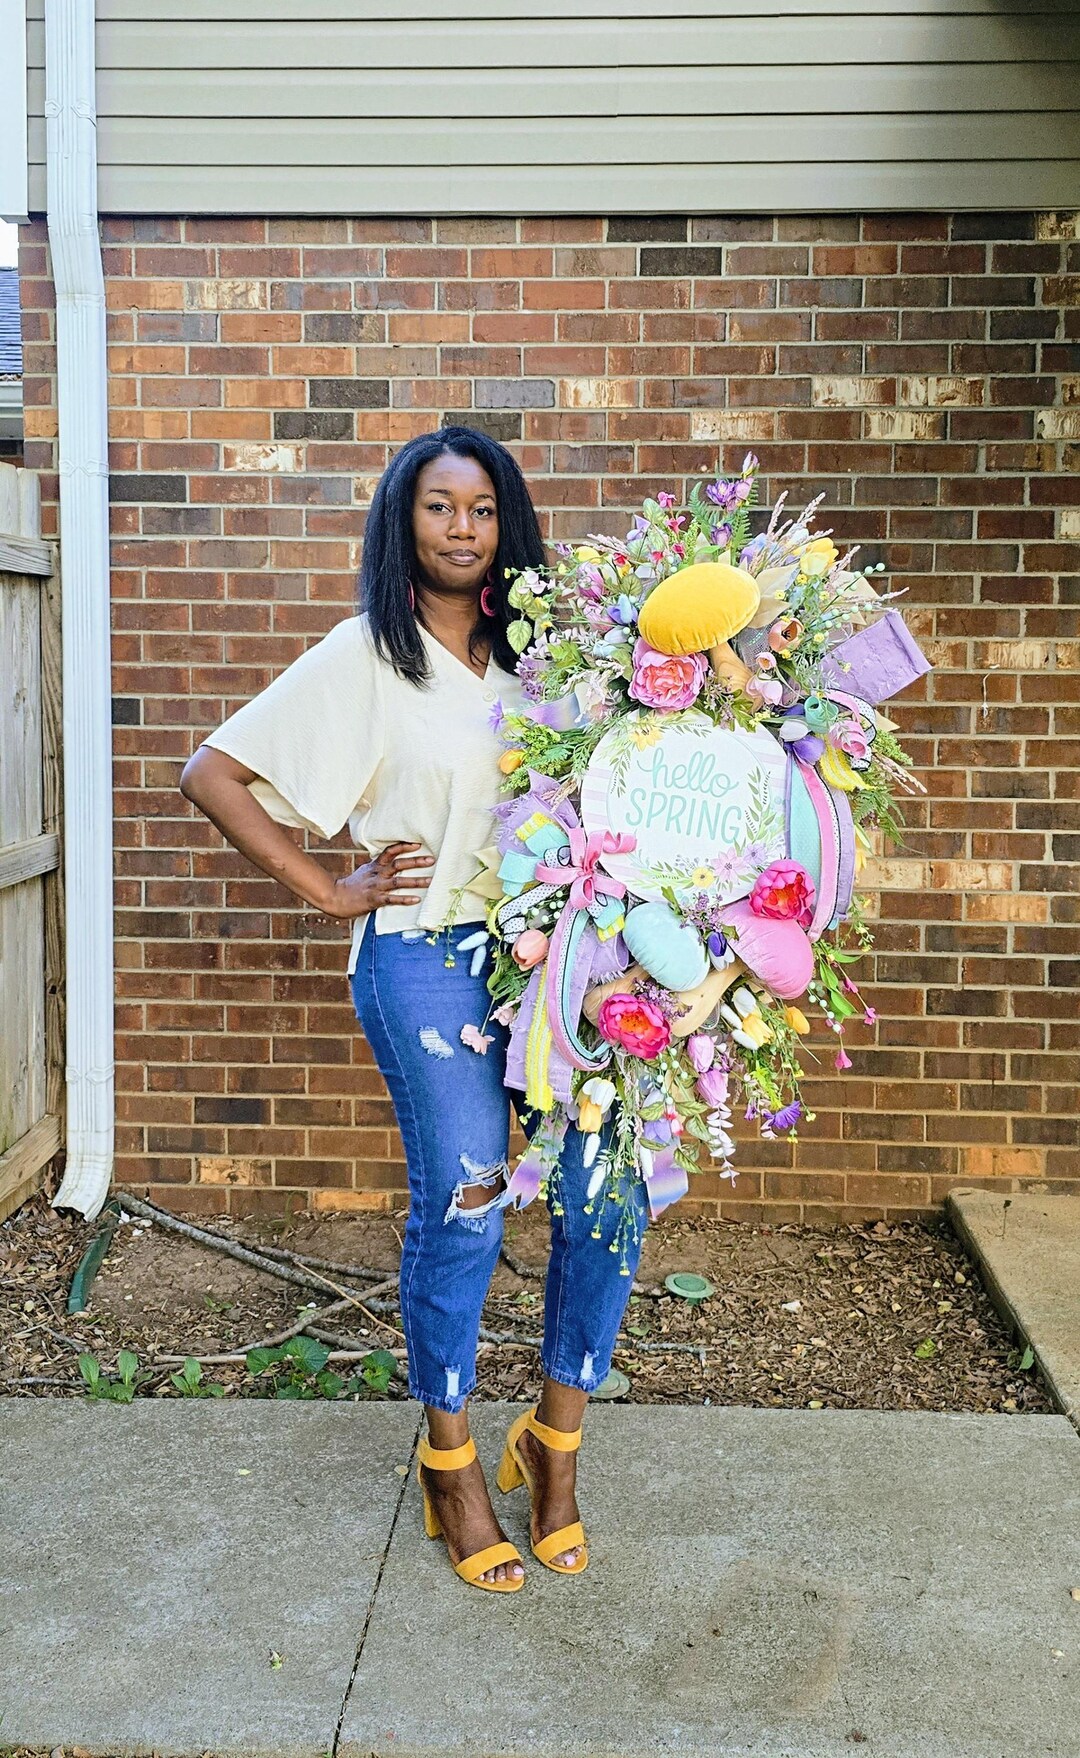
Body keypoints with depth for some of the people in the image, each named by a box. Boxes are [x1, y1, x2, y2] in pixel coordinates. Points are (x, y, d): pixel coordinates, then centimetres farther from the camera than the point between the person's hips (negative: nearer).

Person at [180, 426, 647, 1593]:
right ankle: (452, 1470, 20)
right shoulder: (364, 656, -2)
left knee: (607, 1197, 0)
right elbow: (212, 774, -5)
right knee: (461, 1210, -1)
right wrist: (330, 893, -6)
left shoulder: (527, 656, 14)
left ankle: (556, 1448, 19)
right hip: (426, 960, -5)